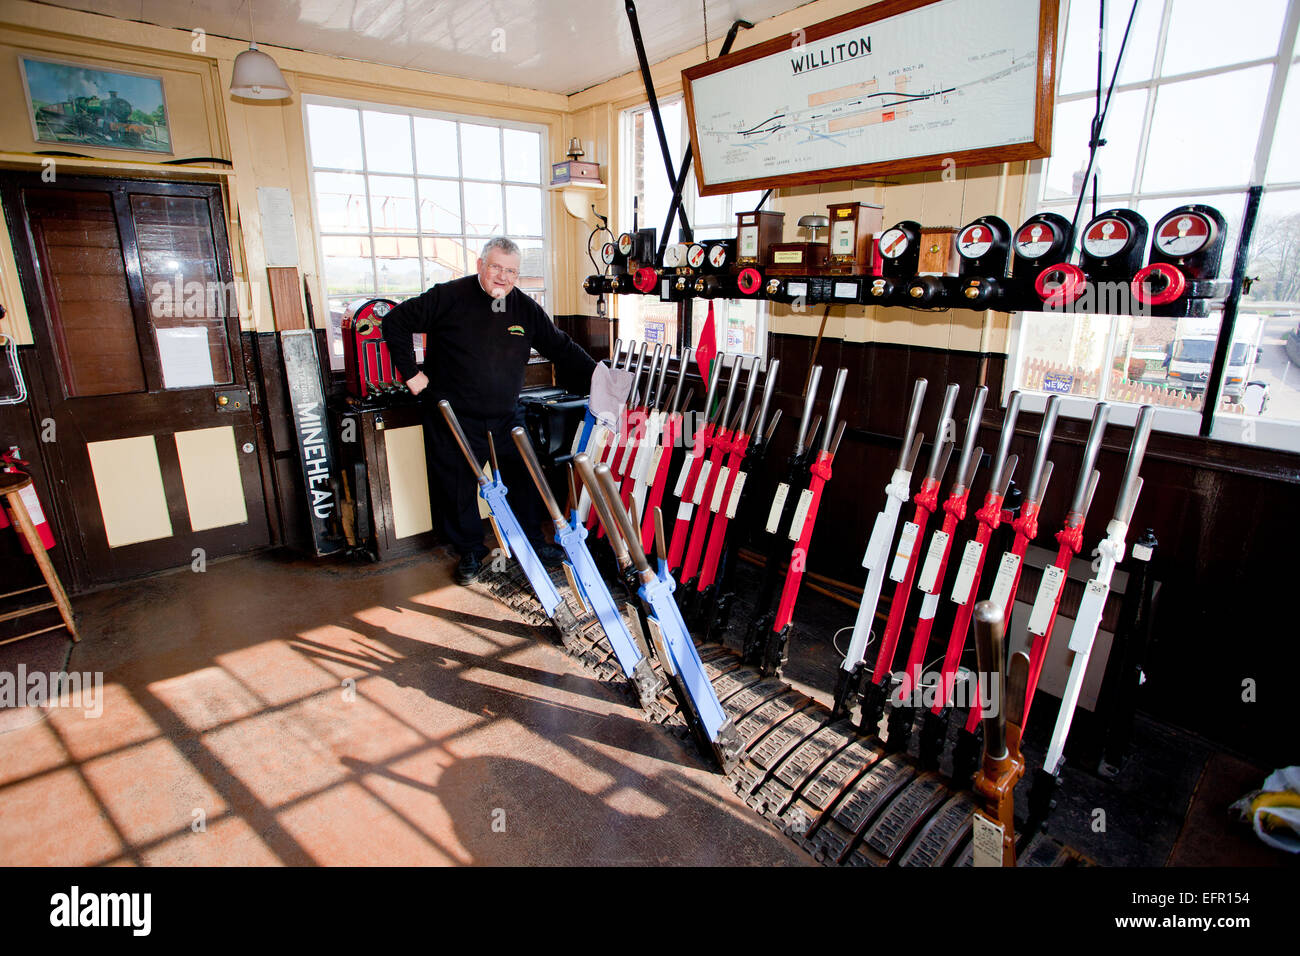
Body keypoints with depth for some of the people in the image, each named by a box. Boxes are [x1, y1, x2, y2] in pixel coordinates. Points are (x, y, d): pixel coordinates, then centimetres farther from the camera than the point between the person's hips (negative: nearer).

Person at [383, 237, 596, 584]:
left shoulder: (526, 308, 3)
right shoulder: (449, 297, -9)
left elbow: (561, 347, 7)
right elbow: (396, 322, -4)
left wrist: (595, 376, -3)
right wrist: (411, 373, -7)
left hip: (506, 416, 4)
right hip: (454, 417, -3)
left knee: (525, 479, 10)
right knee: (459, 488, 7)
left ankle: (532, 542, 30)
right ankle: (470, 552, 27)